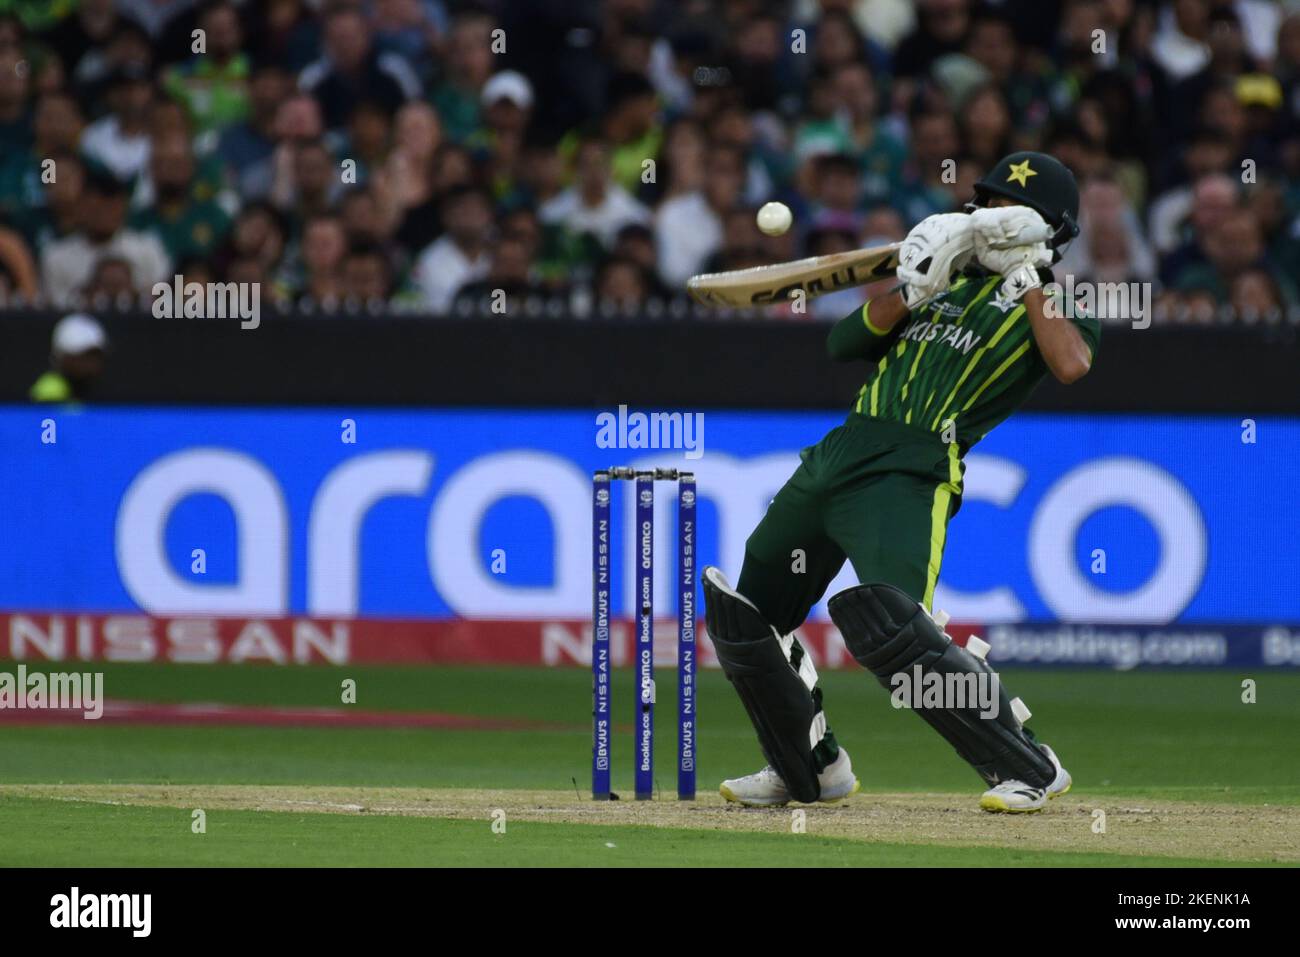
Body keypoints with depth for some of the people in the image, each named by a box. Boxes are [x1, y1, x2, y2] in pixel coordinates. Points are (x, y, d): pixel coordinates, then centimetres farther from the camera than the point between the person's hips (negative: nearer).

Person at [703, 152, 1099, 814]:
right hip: (837, 455, 8)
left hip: (911, 474, -7)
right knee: (743, 613, 12)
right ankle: (811, 768, 29)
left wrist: (1023, 272, -9)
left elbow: (1072, 364, -18)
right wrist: (912, 289, 0)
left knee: (888, 626, -27)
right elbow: (844, 343, 15)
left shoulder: (1054, 302, 7)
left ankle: (1029, 768, -16)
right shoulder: (950, 279, 23)